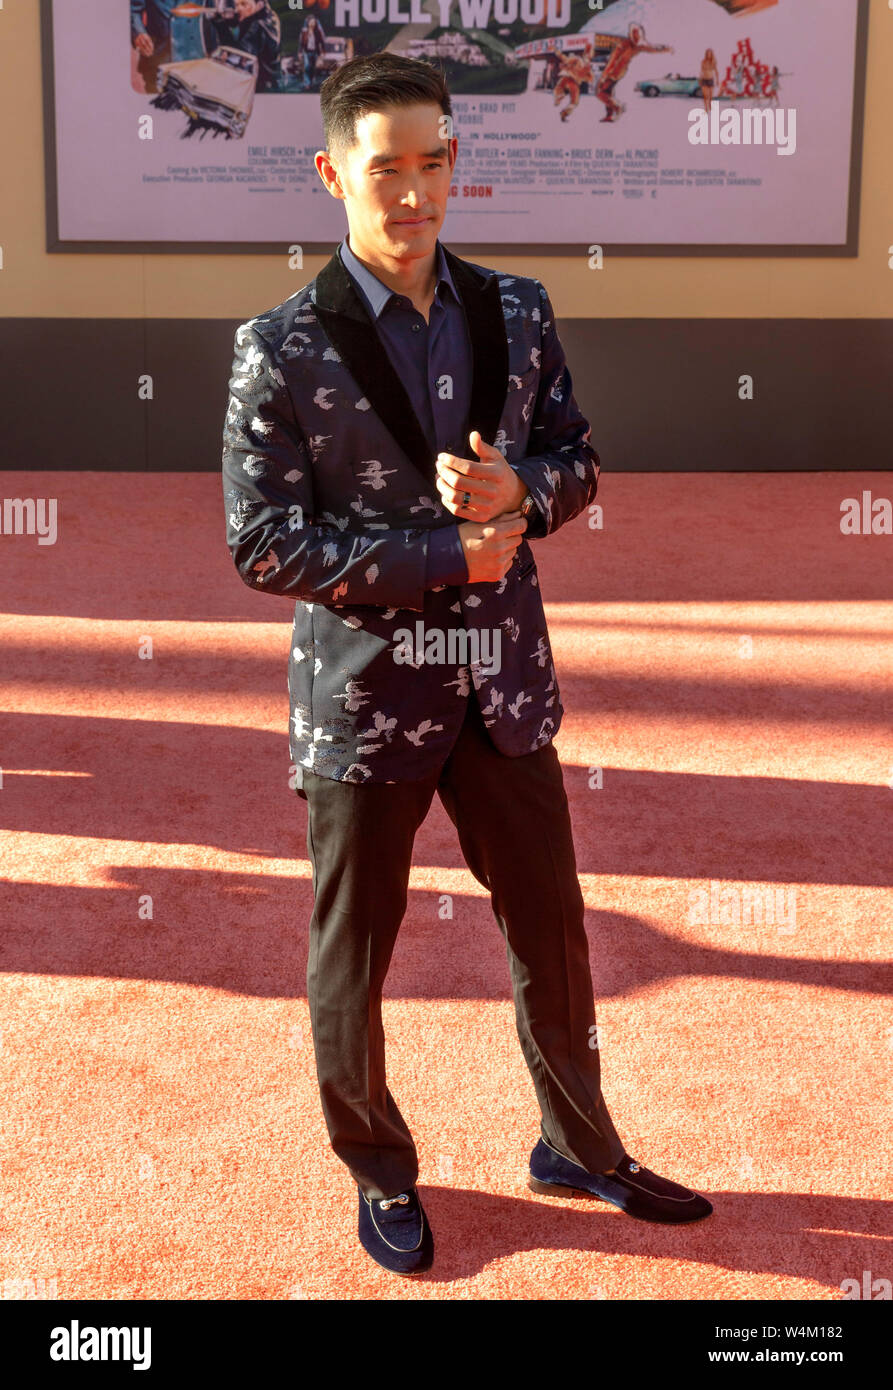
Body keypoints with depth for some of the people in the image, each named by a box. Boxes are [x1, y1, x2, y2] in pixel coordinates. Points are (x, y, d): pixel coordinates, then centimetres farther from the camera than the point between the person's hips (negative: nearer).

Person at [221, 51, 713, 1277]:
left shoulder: (516, 312, 3)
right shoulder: (283, 348, -11)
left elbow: (579, 462, 9)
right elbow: (262, 543, -14)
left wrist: (518, 489, -15)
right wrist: (446, 551, -19)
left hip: (504, 683, 4)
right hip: (363, 697, -4)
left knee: (554, 934, 17)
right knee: (352, 959, 12)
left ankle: (579, 1148, 40)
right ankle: (380, 1176, 37)